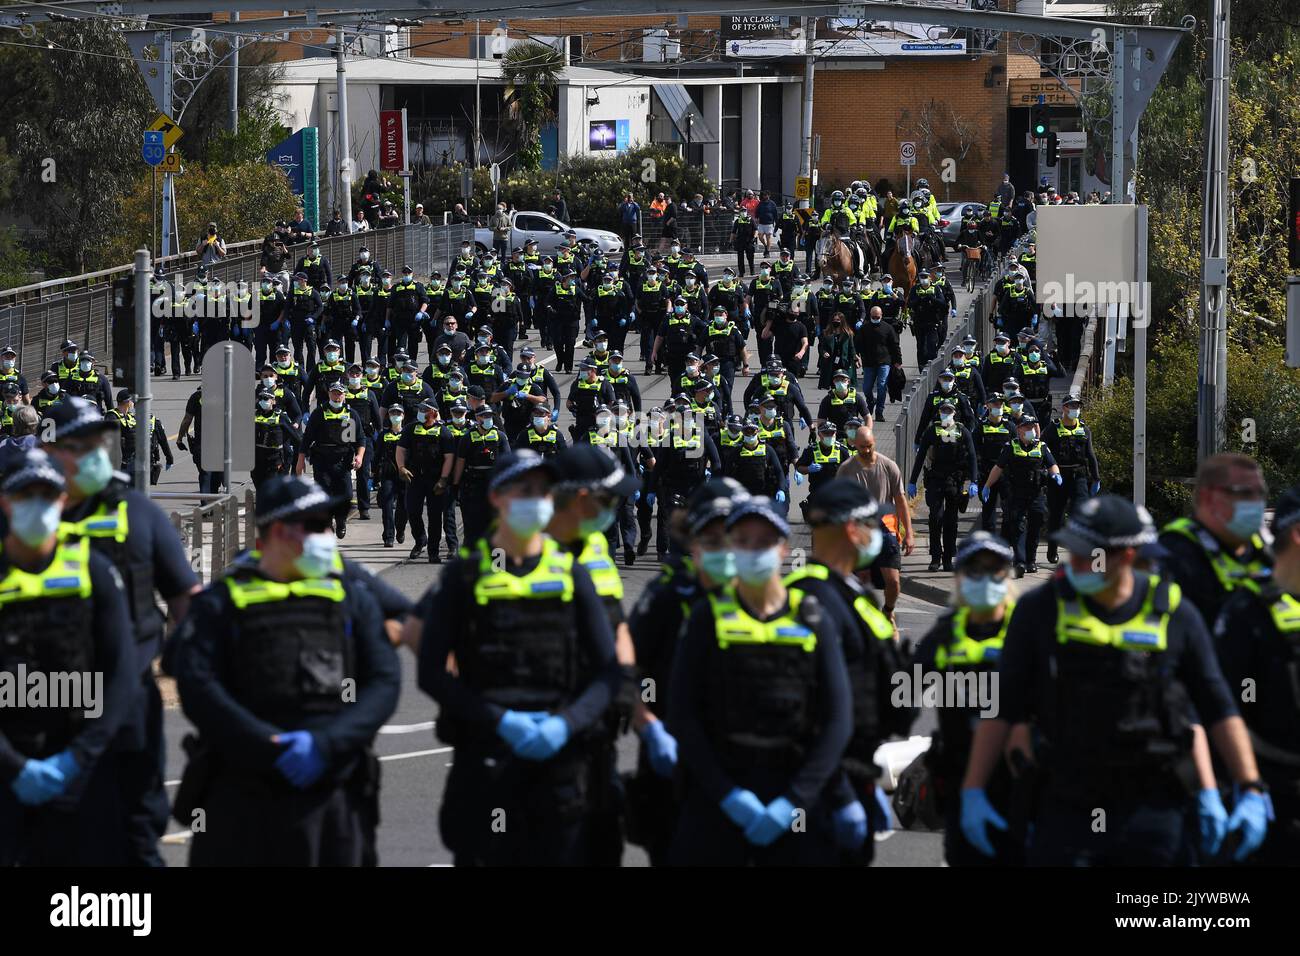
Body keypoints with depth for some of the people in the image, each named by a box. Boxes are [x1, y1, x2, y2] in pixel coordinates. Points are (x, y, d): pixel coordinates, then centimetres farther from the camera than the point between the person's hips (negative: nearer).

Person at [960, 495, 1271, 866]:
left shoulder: (1173, 615, -2)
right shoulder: (1040, 609, -1)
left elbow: (1219, 710, 5)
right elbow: (1004, 707, 4)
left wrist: (1252, 792, -1)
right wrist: (972, 791, 0)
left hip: (1153, 809, 0)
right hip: (1066, 807, 0)